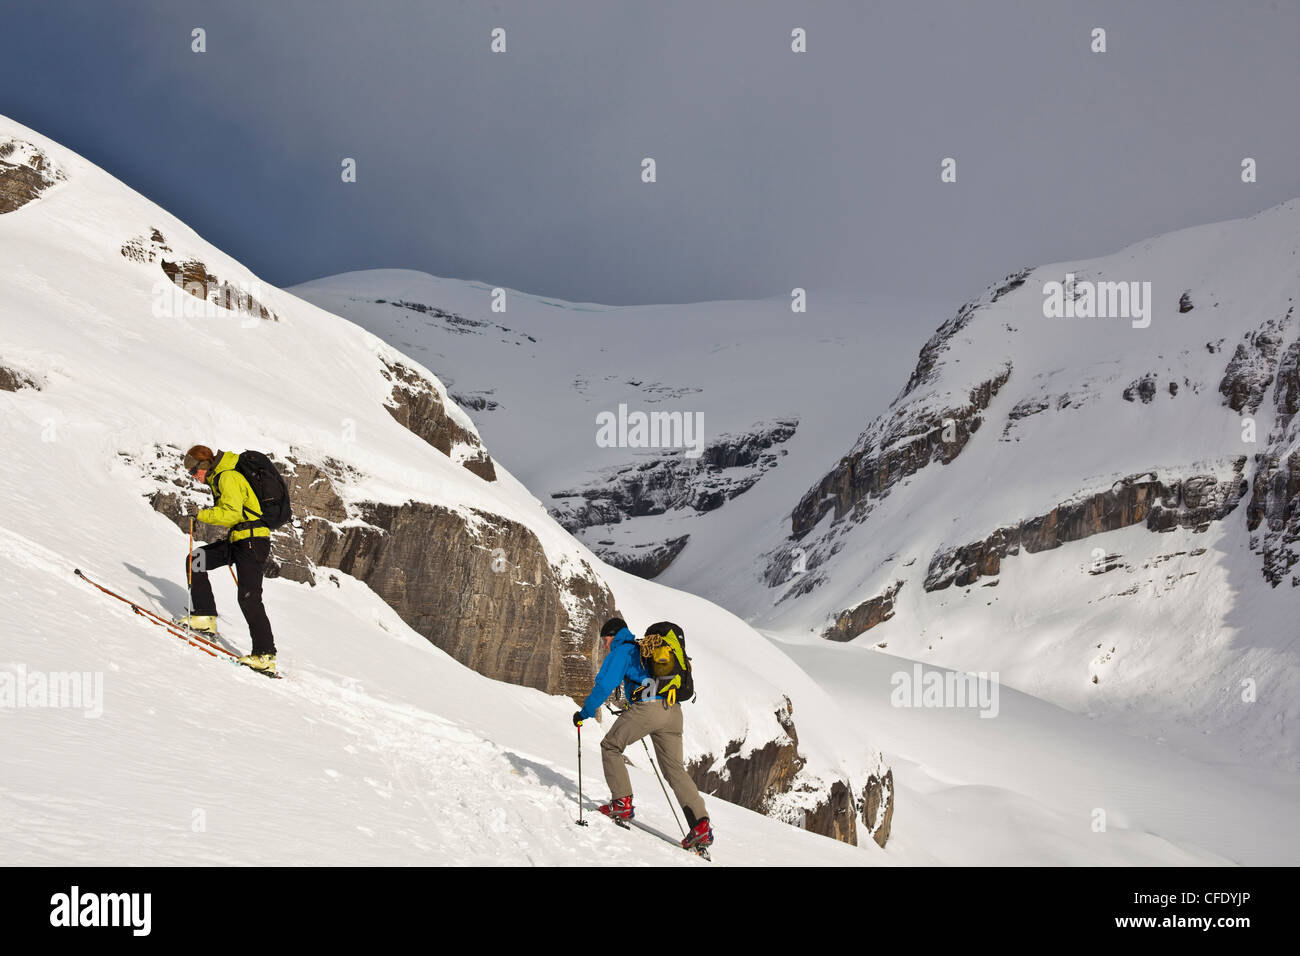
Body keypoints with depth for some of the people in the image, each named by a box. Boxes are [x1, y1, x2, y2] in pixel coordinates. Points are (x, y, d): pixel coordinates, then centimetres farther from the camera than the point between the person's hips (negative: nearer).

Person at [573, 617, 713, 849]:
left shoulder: (621, 651, 8)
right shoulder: (644, 649, 31)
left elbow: (604, 685, -1)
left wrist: (585, 713, 10)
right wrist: (631, 711, 46)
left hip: (647, 707, -7)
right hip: (673, 711, 7)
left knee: (610, 746, 14)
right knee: (674, 768, 7)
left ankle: (622, 802, 4)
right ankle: (701, 824, -8)